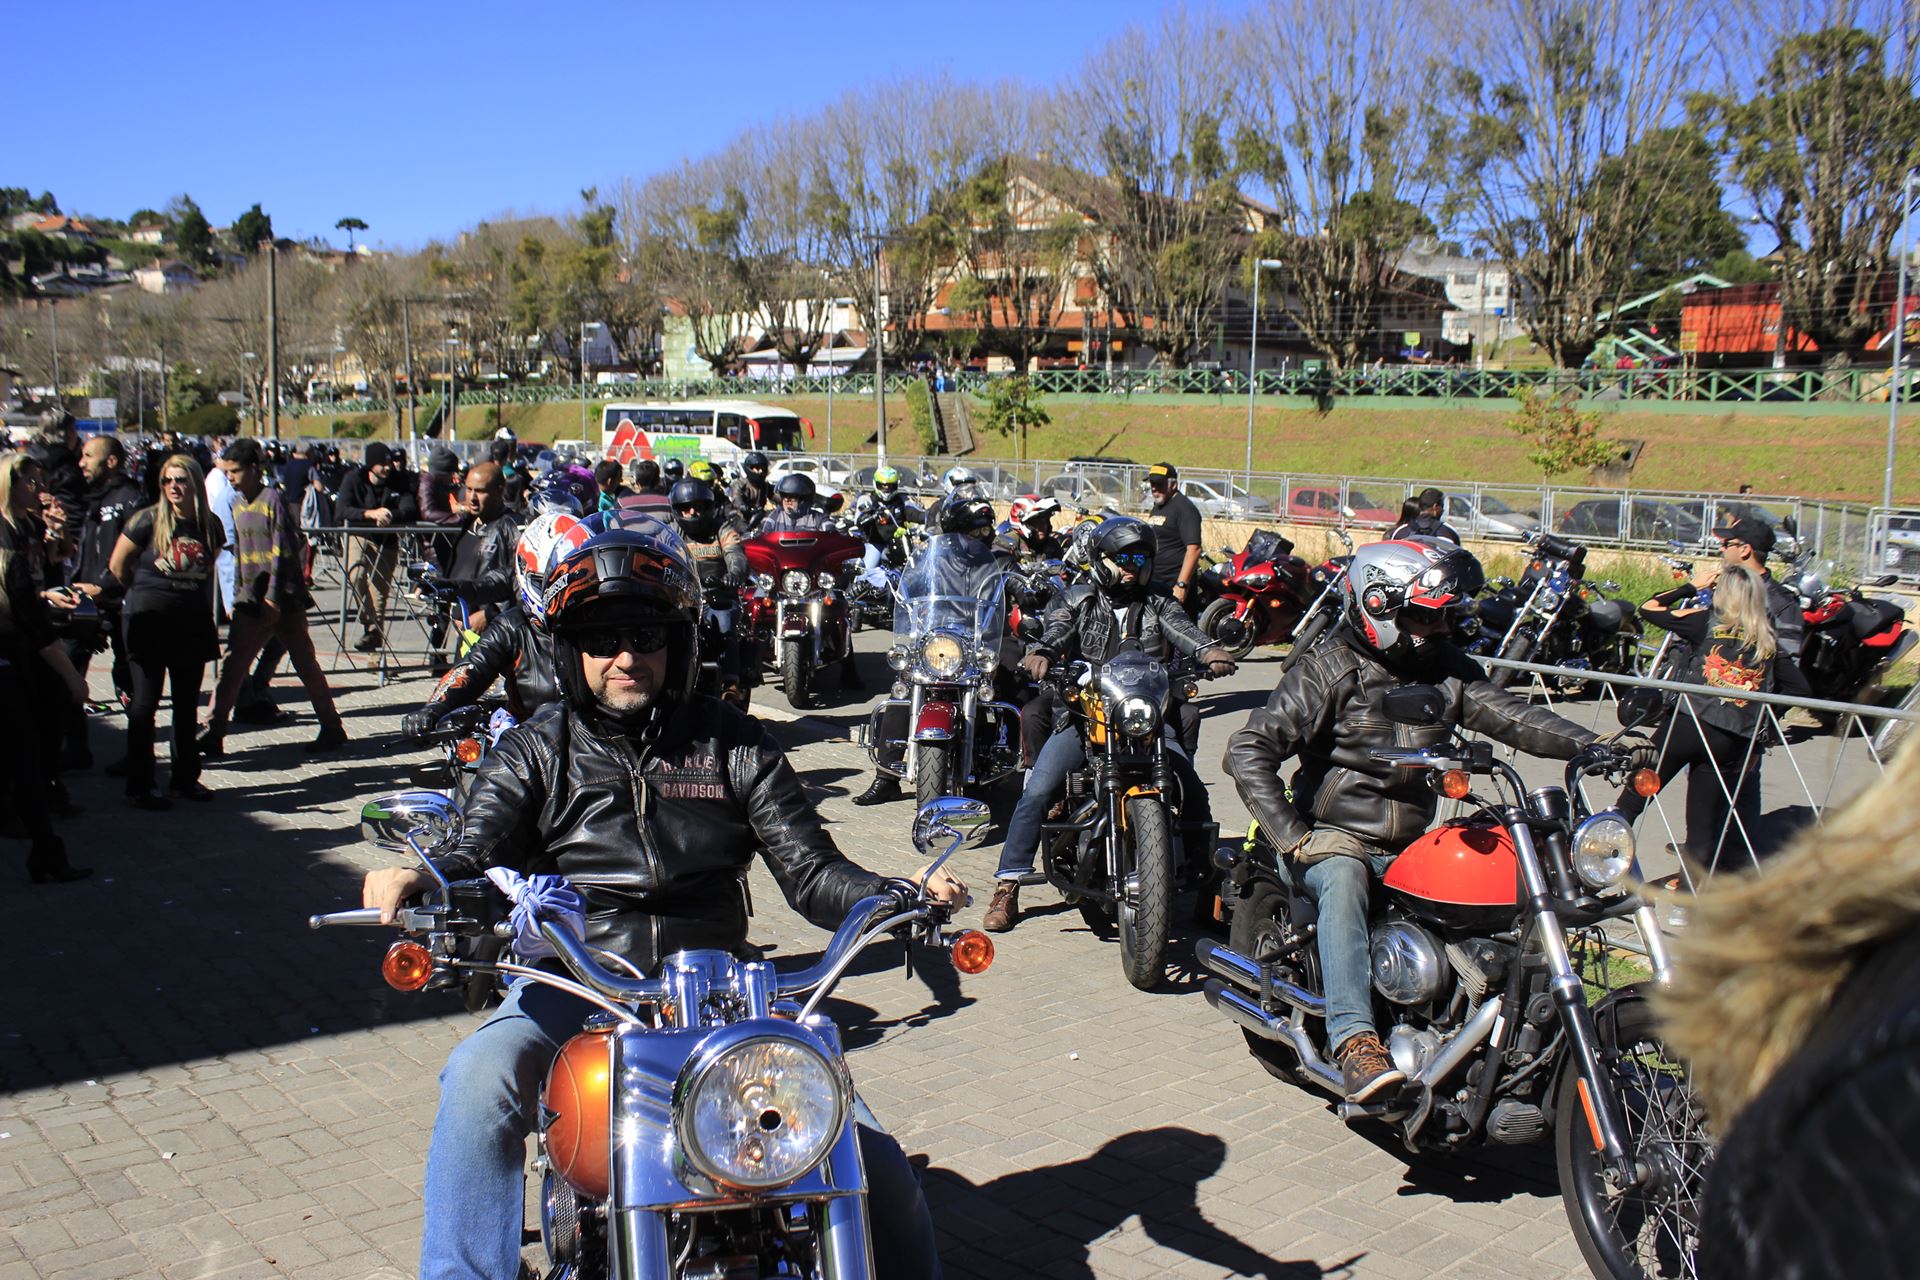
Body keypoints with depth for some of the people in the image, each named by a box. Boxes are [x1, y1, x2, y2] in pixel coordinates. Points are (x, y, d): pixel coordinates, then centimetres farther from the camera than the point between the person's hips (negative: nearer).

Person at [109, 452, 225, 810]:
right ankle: (139, 785, 7)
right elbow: (117, 567, 0)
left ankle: (186, 777, 23)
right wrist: (145, 595, 10)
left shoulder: (209, 525, 2)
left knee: (187, 705, 11)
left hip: (192, 624, 4)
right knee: (144, 704, 0)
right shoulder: (148, 520, -9)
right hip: (149, 623, -4)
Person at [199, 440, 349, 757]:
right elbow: (239, 553, 19)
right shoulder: (238, 504, 13)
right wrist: (237, 597, 15)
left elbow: (283, 552, -15)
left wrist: (273, 599, -18)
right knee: (233, 666, 0)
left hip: (283, 600, -7)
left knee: (306, 665, 3)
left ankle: (332, 728, 13)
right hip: (251, 601, 7)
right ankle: (214, 734, 1)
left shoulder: (274, 499, -10)